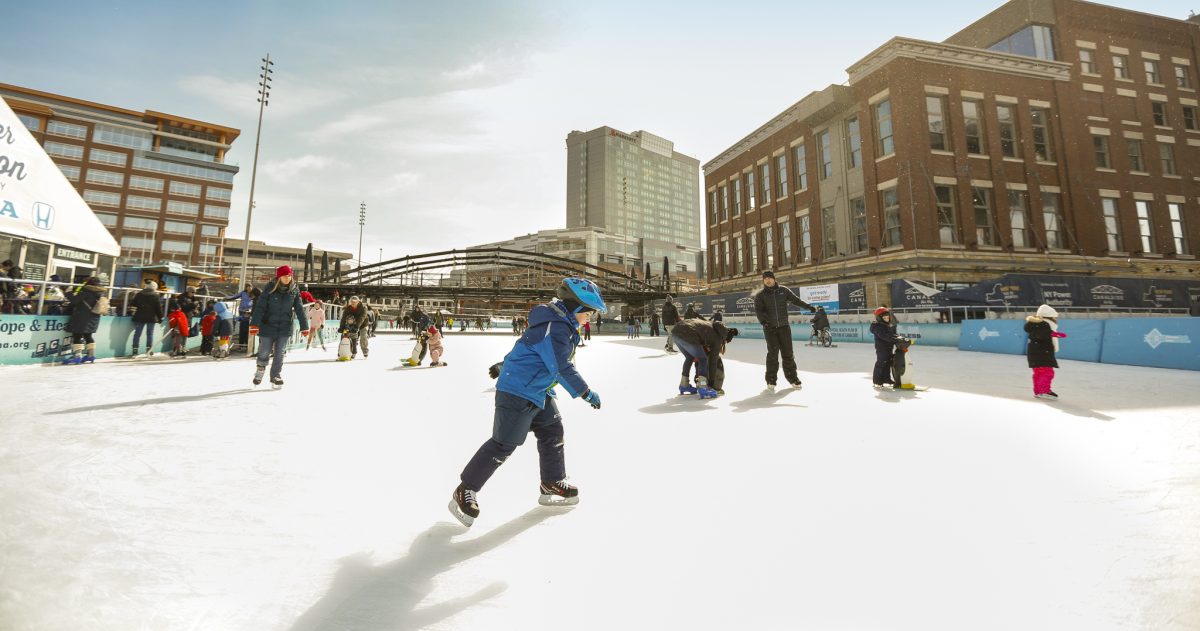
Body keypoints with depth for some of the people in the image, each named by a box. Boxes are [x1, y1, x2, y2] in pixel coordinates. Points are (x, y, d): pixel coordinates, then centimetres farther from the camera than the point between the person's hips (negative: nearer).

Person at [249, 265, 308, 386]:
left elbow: (299, 309, 0)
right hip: (268, 326, -1)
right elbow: (260, 306, -13)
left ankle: (276, 376, 19)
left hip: (285, 328, 2)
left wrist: (304, 326, -2)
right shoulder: (270, 288, -9)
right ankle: (259, 371, 35)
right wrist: (255, 323, -21)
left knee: (280, 353, 5)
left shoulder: (294, 290, -2)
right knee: (264, 352, 10)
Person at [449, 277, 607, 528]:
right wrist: (587, 393, -13)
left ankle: (552, 484, 28)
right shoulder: (556, 328, -23)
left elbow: (524, 349, 20)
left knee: (553, 431, 13)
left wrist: (503, 366, 30)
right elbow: (563, 369, -23)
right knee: (504, 444, -4)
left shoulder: (559, 322, 10)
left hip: (538, 392, 11)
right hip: (518, 392, -11)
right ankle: (465, 491, 10)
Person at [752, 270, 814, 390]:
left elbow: (795, 300, 13)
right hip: (769, 328, -2)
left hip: (784, 326, 2)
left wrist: (808, 306, 7)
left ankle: (792, 378, 20)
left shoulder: (783, 290, 5)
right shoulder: (761, 295, -1)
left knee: (787, 352, 5)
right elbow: (758, 310, -9)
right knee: (773, 353, -6)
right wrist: (763, 321, -25)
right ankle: (771, 380, 5)